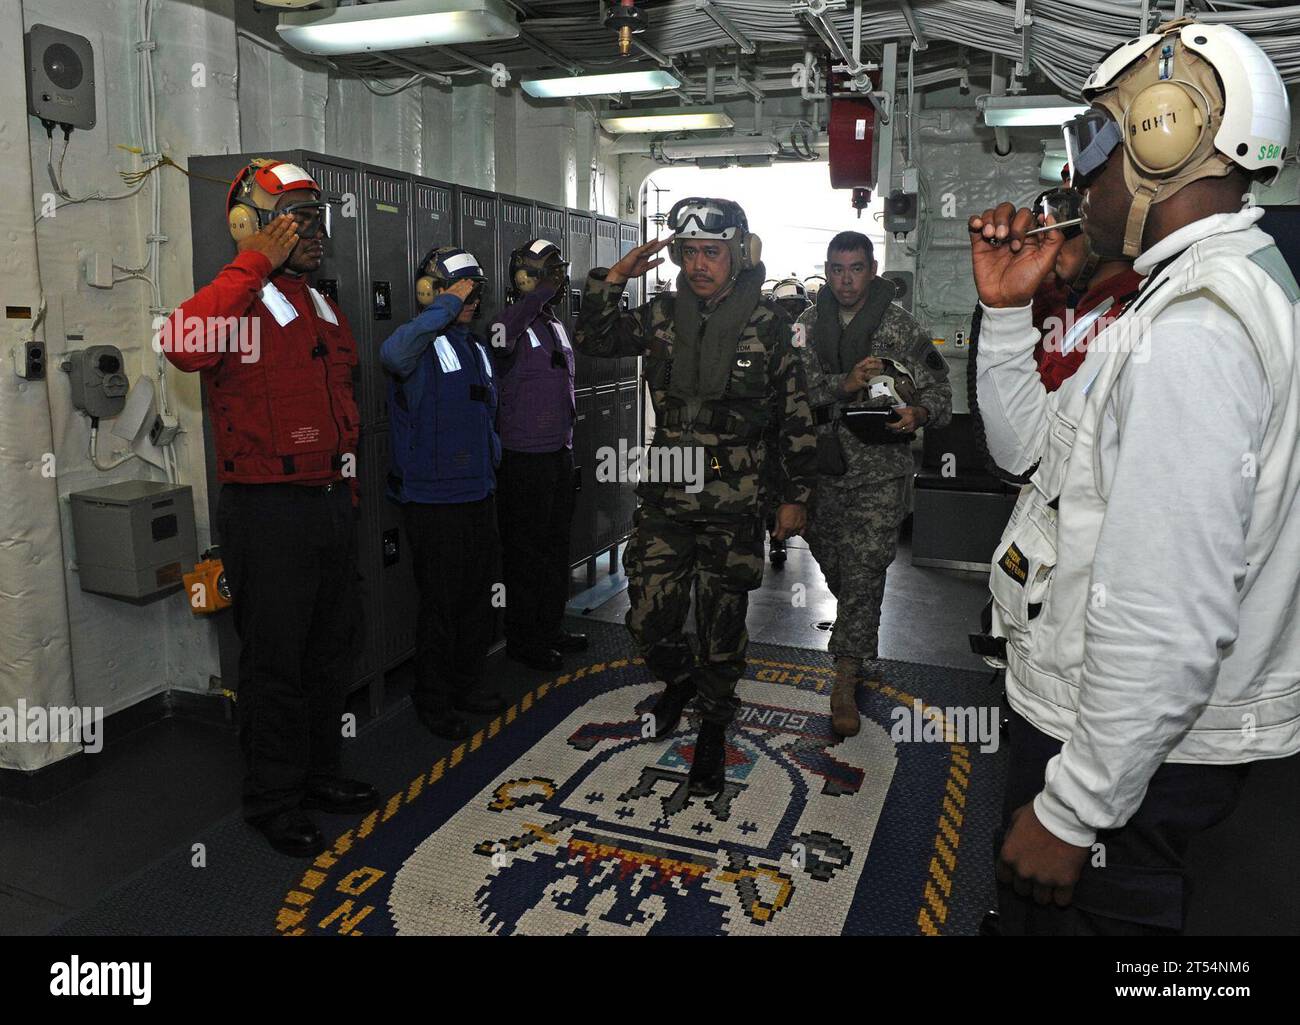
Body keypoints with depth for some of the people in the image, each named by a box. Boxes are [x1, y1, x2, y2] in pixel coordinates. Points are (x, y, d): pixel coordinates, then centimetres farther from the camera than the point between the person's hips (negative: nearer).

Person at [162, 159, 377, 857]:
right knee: (276, 662, 5)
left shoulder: (320, 307, 15)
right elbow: (185, 345, -36)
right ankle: (273, 801, 23)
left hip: (330, 504, 8)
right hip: (268, 512, -8)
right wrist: (255, 263, -26)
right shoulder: (240, 303, -12)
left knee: (329, 651, 19)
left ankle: (318, 773, 37)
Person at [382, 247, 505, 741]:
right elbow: (393, 352, -37)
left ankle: (467, 685, 33)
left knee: (478, 597, 16)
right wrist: (447, 306, -28)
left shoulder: (475, 347, 15)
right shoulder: (423, 344, -11)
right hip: (433, 500, -8)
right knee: (441, 604, 2)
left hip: (479, 495, 8)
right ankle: (433, 701, 19)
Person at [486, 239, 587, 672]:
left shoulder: (555, 324, 15)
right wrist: (537, 294, -41)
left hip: (559, 454, 9)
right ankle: (523, 640, 14)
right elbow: (499, 339, -40)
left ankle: (551, 628, 30)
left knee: (557, 546, 16)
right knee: (527, 551, 1)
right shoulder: (512, 323, -12)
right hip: (525, 458, -8)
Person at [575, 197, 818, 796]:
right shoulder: (663, 315, 4)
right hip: (665, 498, 3)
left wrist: (796, 495, 3)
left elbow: (796, 416, 2)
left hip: (733, 506, -2)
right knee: (649, 621, 5)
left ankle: (712, 728, 32)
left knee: (722, 628, 7)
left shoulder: (766, 324, -3)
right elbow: (594, 340, 10)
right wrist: (612, 279, -4)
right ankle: (681, 681, 39)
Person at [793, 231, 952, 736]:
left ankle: (845, 681, 1)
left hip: (880, 471, -3)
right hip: (822, 467, 3)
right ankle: (861, 641, 43)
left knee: (864, 571, -7)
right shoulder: (807, 325, 6)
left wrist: (917, 413, -18)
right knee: (832, 563, 15)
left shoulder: (901, 326, 0)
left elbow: (939, 389, 3)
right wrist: (843, 385, -21)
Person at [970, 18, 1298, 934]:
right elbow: (1026, 443, 14)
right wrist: (1008, 310, 2)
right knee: (1025, 909, 26)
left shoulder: (1192, 329, -26)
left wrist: (1071, 810, -22)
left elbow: (1167, 624, -31)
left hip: (1134, 748, -10)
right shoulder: (1209, 288, 10)